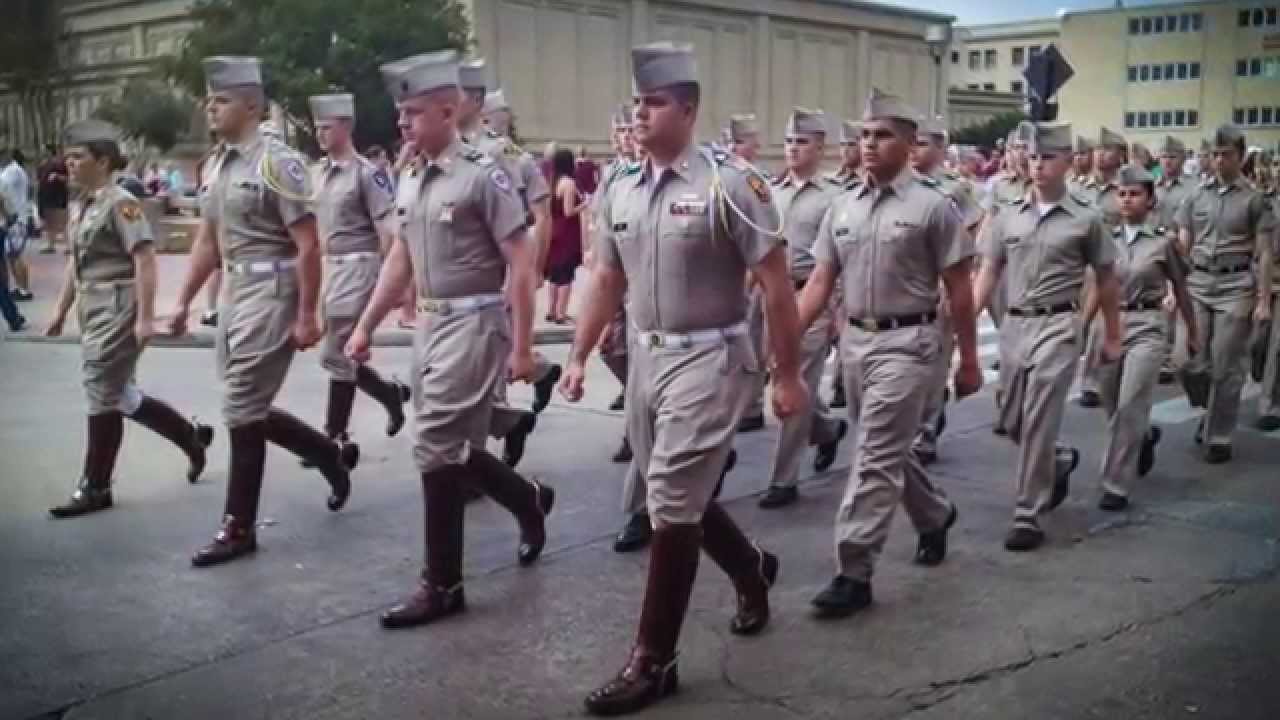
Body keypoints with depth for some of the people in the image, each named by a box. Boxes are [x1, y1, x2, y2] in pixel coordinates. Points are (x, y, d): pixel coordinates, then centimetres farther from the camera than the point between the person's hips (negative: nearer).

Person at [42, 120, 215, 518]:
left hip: (117, 311, -9)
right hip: (92, 312, 9)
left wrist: (145, 318, -23)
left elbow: (145, 261, -19)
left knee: (102, 394, -4)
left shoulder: (120, 203, -14)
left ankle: (94, 488, 7)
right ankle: (192, 437, 28)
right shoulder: (81, 205, 13)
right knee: (119, 395, 13)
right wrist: (61, 311, 20)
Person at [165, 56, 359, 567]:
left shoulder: (277, 163, -14)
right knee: (249, 407, 13)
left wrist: (307, 317, -17)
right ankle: (333, 456, 33)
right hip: (234, 294, 9)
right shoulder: (216, 166, 11)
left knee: (241, 410, -5)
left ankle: (239, 530, 7)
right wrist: (184, 302, 15)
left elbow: (308, 246, -16)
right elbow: (207, 241, 18)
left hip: (270, 294, -9)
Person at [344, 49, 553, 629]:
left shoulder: (483, 175, -14)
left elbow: (522, 264, -15)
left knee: (436, 449, -6)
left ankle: (442, 586, 7)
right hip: (429, 324, 8)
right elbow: (401, 260, 17)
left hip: (474, 324, -8)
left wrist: (522, 348, -16)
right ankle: (530, 500, 39)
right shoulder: (409, 180, 10)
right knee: (450, 446, 13)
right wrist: (366, 326, 15)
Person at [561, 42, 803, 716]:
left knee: (671, 508, -6)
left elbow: (776, 285, -11)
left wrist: (787, 374, -9)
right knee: (683, 497, 17)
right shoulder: (622, 191, 7)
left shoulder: (729, 182, -13)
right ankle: (752, 568, 47)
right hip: (646, 358, 7)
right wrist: (579, 357, 12)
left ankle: (653, 660, 7)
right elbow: (606, 281, 16)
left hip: (707, 360, -7)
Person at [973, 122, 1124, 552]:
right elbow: (988, 273, 6)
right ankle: (1060, 461, 43)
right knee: (1011, 421, 13)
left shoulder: (1086, 219, -1)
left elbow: (1106, 280, 6)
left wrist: (1112, 336, 9)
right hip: (1013, 325, 5)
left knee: (1038, 422, -9)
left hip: (1057, 326, -4)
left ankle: (1028, 516, -1)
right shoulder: (1007, 216, 7)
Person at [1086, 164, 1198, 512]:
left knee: (1129, 407, -11)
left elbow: (1180, 290, 7)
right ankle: (1145, 437, 46)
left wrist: (1192, 333, 15)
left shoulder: (1164, 240, -3)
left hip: (1147, 327, -3)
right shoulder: (1106, 238, 4)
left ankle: (1116, 486, -3)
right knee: (1113, 408, 12)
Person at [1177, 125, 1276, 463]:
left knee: (1225, 367, 0)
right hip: (1197, 285, 3)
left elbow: (1264, 254, -1)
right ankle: (1211, 413, 30)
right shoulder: (1195, 196, 7)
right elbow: (1181, 247, 8)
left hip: (1236, 288, -3)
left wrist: (1263, 300, -6)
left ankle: (1219, 436, 11)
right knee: (1192, 362, 3)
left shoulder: (1255, 199, 0)